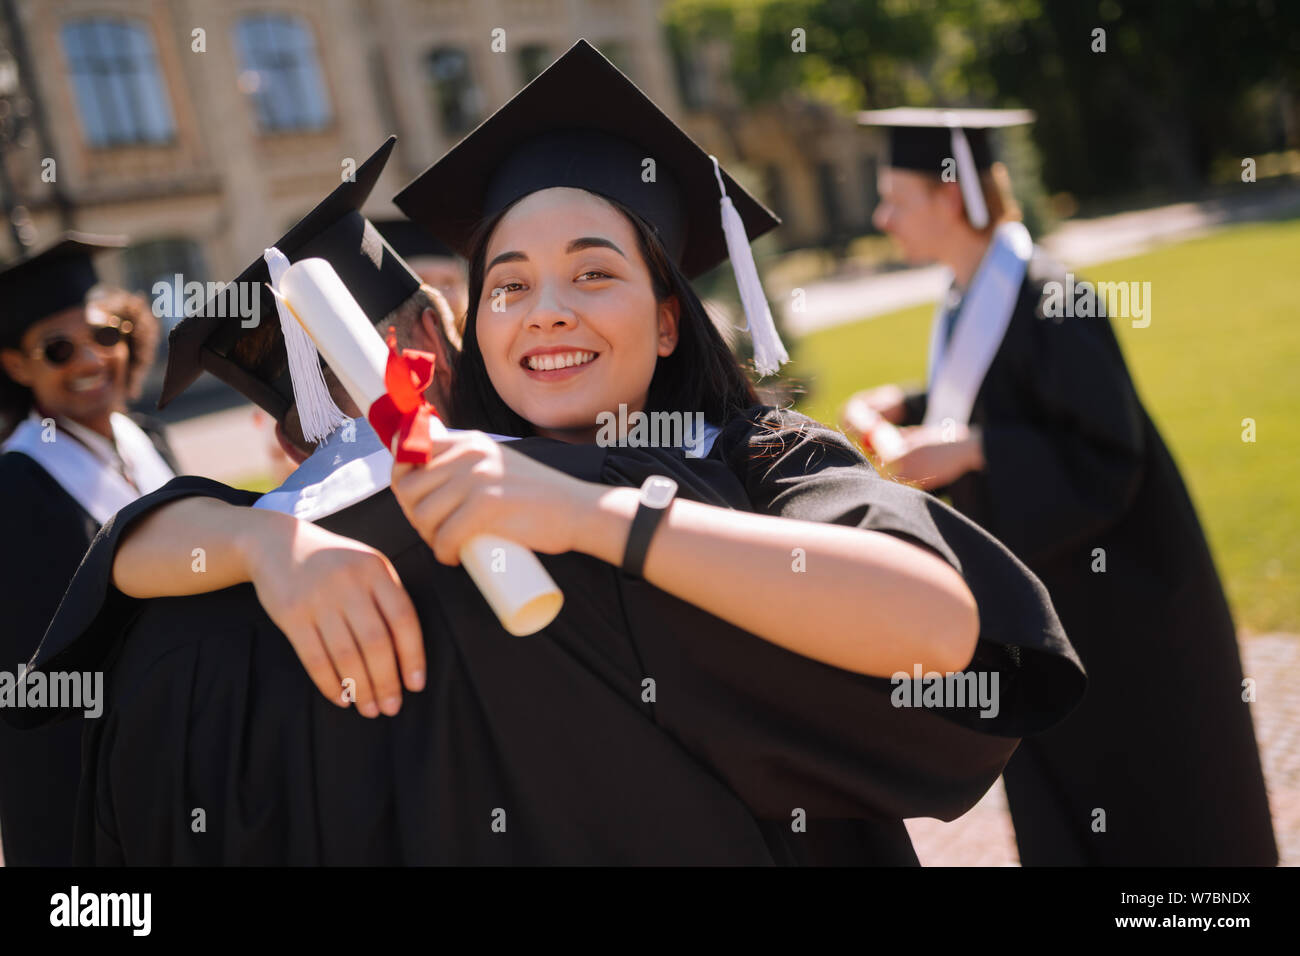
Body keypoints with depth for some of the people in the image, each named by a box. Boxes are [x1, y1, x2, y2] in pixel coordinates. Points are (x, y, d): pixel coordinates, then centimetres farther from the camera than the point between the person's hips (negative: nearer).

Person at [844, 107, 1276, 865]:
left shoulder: (1048, 302, -23)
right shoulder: (966, 303, 3)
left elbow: (1108, 459, -24)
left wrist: (970, 449, -29)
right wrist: (908, 407, 1)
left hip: (1110, 600, -8)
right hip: (1032, 586, 8)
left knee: (1151, 803, 9)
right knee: (1057, 808, 15)